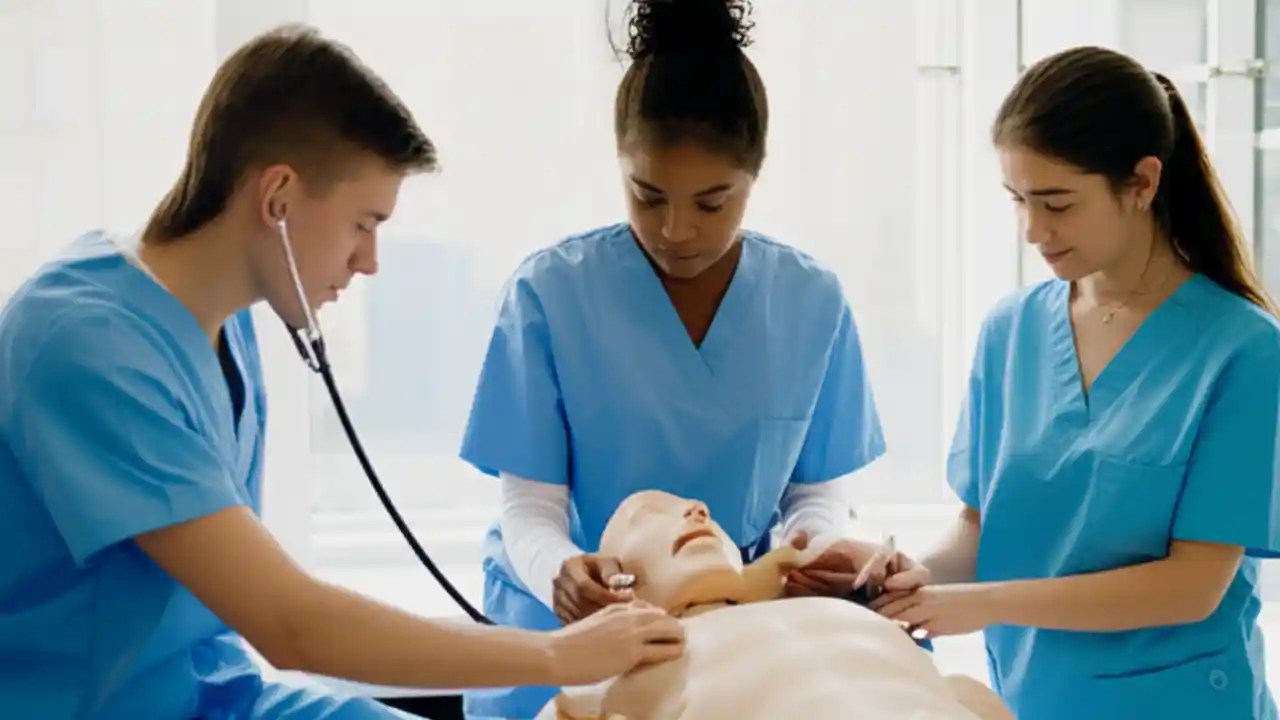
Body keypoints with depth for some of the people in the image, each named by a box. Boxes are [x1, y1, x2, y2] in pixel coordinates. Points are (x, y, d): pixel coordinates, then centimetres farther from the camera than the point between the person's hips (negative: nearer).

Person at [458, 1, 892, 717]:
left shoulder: (813, 301, -5)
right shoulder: (550, 292, -13)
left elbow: (815, 491, 0)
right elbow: (530, 507, -12)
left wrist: (820, 544, -22)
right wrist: (561, 572, -33)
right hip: (569, 636, -2)